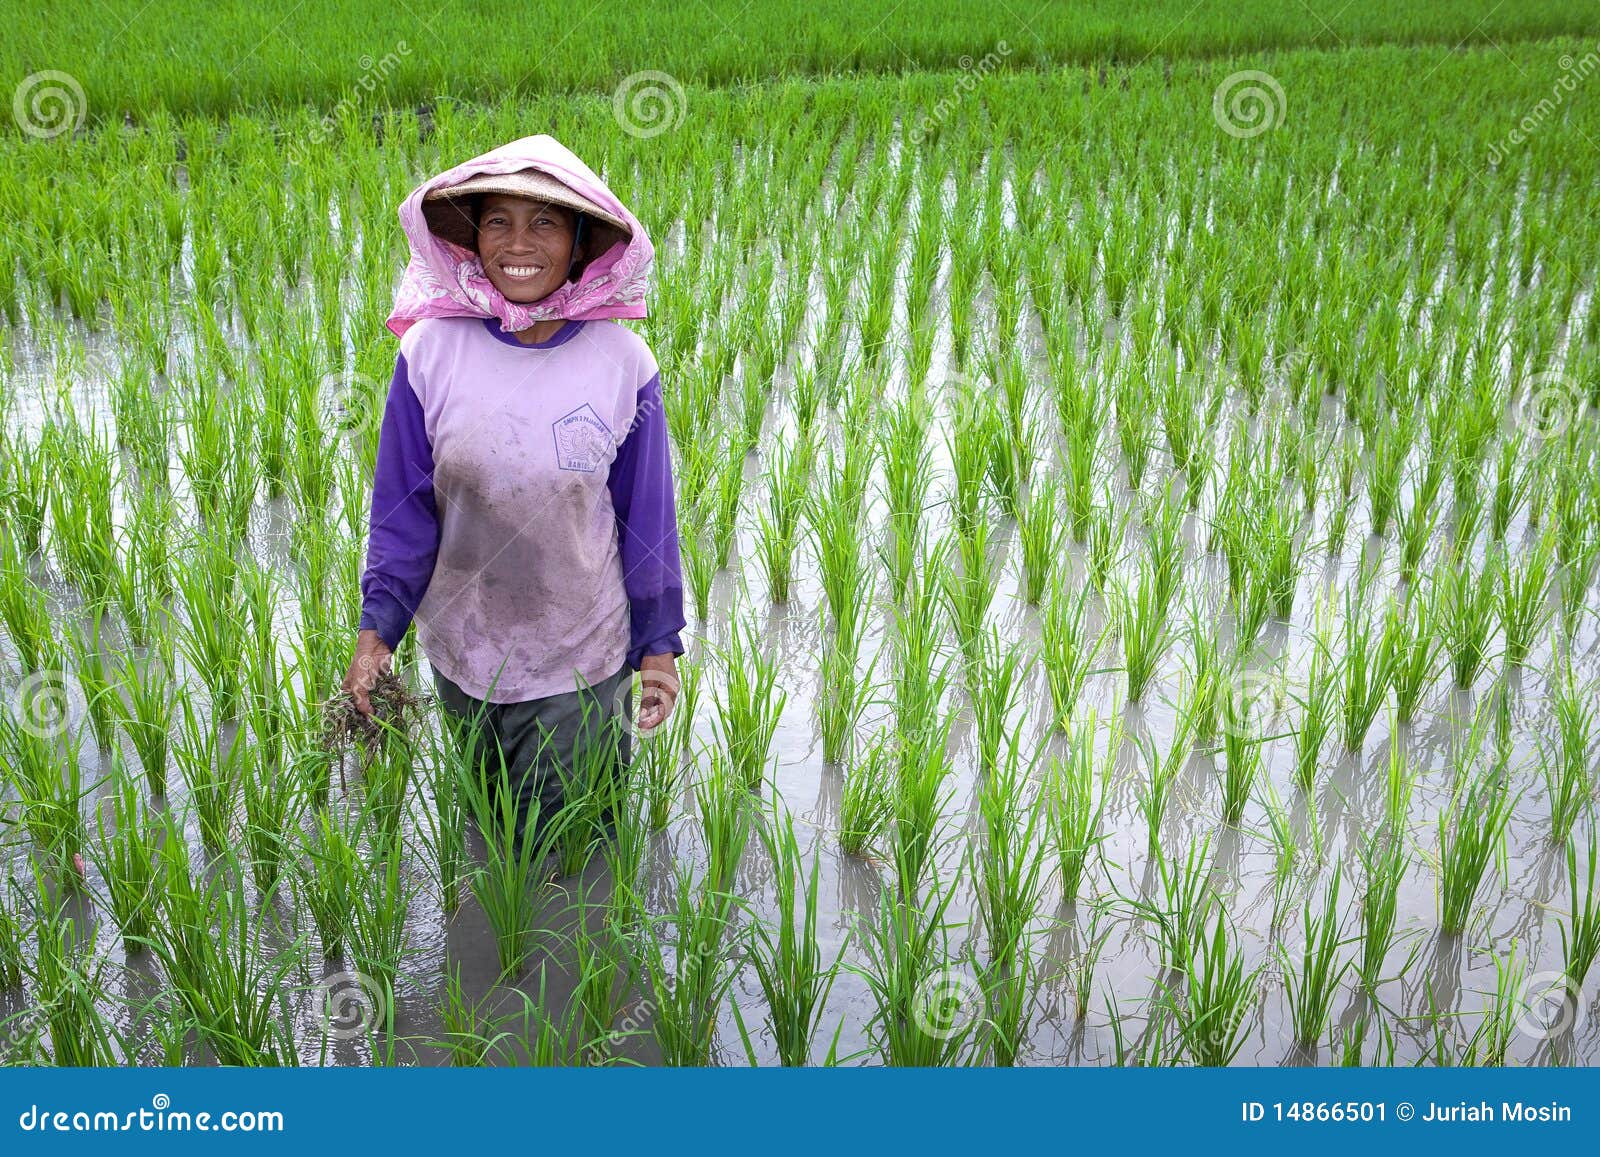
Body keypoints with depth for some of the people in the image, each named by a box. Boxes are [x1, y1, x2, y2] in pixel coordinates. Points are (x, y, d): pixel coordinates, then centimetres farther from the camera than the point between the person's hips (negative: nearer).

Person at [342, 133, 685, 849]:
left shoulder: (622, 363, -13)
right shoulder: (431, 352, -12)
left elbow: (646, 513, -5)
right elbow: (402, 505, -4)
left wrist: (658, 644, 0)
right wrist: (376, 629, -7)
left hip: (579, 662, -2)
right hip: (460, 653, 2)